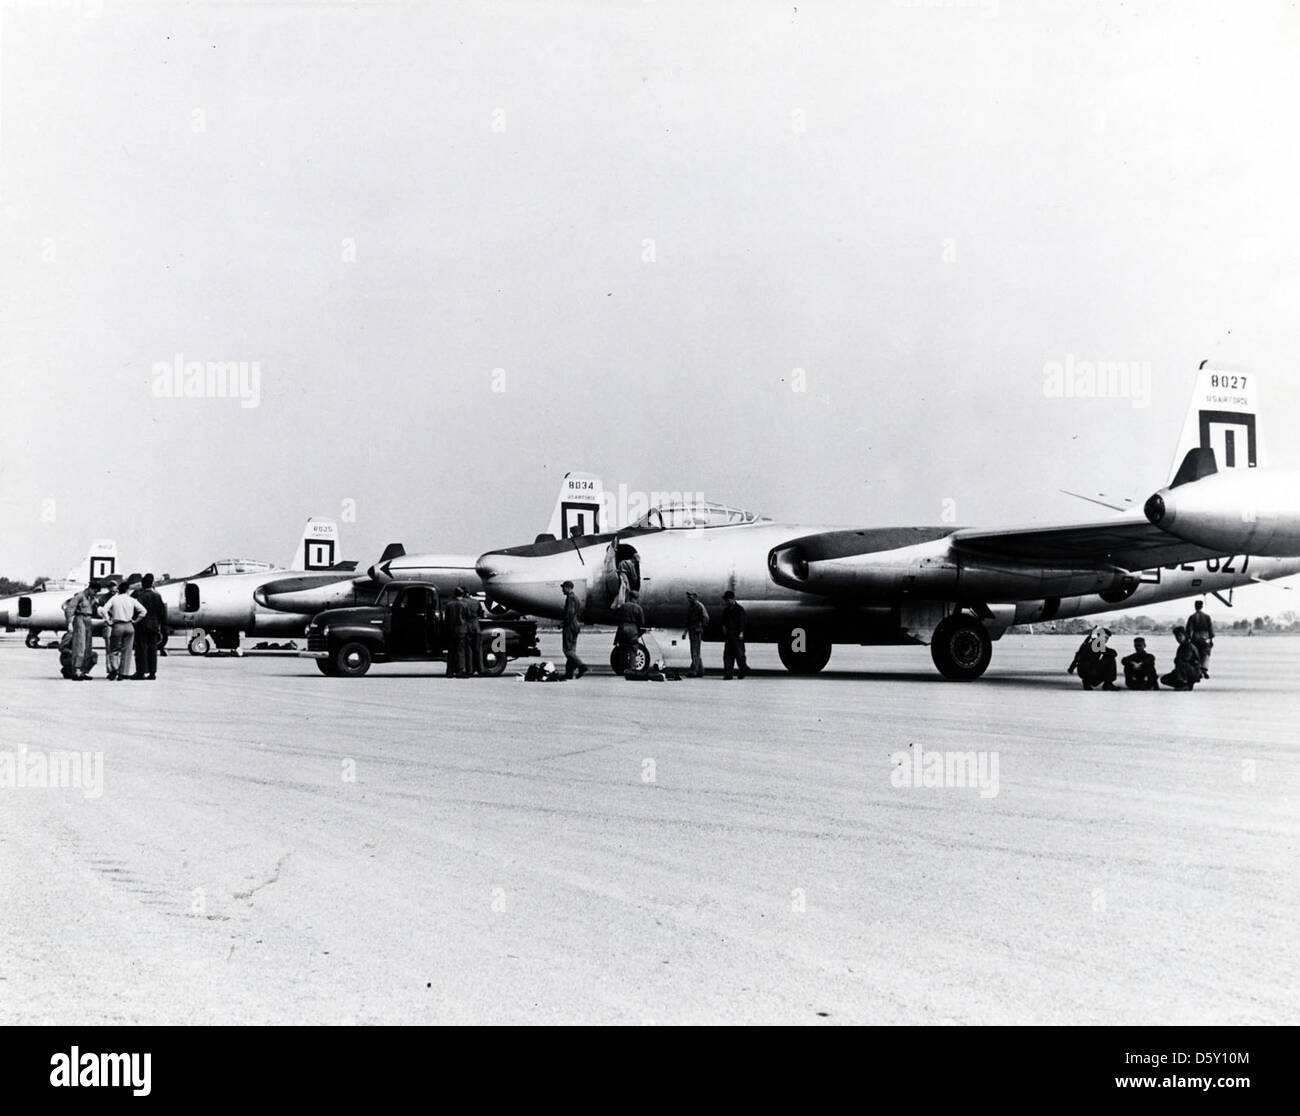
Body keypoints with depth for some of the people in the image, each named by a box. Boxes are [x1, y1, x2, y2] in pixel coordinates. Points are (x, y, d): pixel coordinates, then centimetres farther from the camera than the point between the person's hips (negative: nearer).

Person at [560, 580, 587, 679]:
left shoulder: (570, 597, -14)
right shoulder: (576, 597, 17)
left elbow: (570, 613, -22)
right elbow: (580, 611, 22)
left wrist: (563, 624, -15)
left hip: (570, 626, -10)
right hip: (575, 626, 10)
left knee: (568, 650, -9)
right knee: (572, 650, 9)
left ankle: (581, 665, -19)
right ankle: (569, 672, 10)